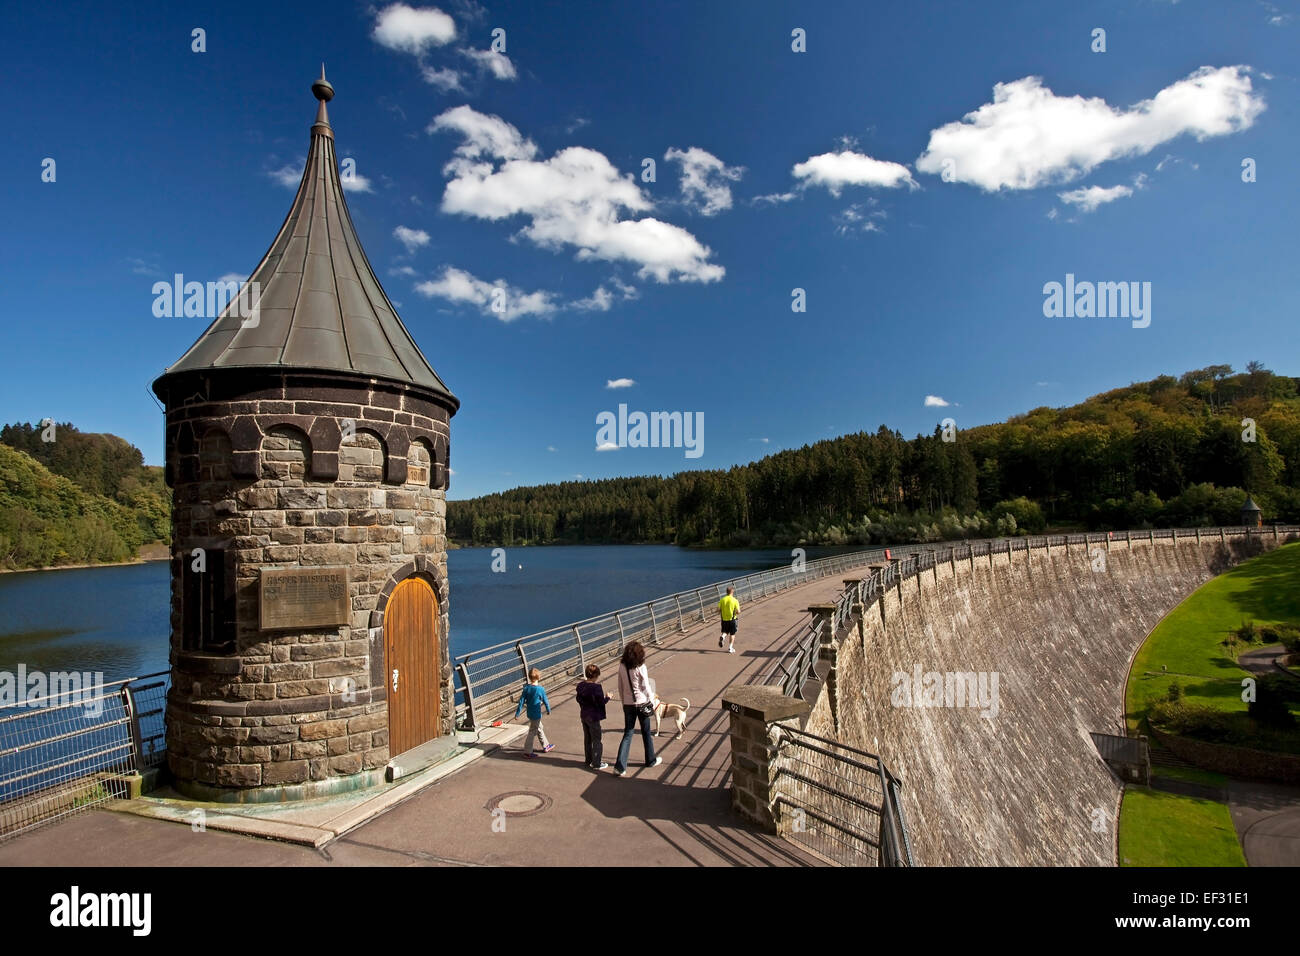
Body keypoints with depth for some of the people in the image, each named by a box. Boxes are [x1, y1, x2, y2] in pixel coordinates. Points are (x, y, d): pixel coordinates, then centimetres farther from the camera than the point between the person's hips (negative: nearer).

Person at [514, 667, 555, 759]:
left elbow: (522, 700, -3)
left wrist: (518, 712, 4)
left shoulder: (526, 688, -6)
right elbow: (545, 701, -8)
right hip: (536, 714, -6)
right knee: (532, 732, 4)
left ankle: (545, 746, 34)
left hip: (530, 712, 6)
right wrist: (548, 710, 9)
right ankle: (527, 752, 10)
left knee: (539, 728, 21)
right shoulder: (541, 689, -19)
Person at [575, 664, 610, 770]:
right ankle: (596, 764, 10)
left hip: (584, 716, 7)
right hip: (593, 717, -7)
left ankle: (589, 761, 31)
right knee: (597, 740, 5)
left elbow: (578, 699, 9)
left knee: (587, 739, 20)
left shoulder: (580, 686, -1)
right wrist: (607, 697, -2)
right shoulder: (596, 687, -23)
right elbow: (601, 702, -19)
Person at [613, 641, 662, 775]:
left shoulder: (622, 666, -4)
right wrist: (652, 701, 3)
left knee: (627, 734, 9)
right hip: (642, 703, -3)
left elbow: (620, 686, 4)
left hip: (628, 704, 3)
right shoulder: (641, 668, -17)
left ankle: (620, 766, 0)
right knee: (646, 733, 16)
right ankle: (651, 760, 33)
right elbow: (646, 688, -10)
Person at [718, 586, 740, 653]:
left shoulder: (722, 600, -3)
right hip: (732, 619, -2)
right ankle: (730, 648, 13)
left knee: (725, 632, 19)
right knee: (732, 634, 13)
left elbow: (718, 610, -6)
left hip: (724, 619, 2)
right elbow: (738, 612, -15)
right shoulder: (735, 601, -11)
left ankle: (722, 636, -14)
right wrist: (736, 612, 8)